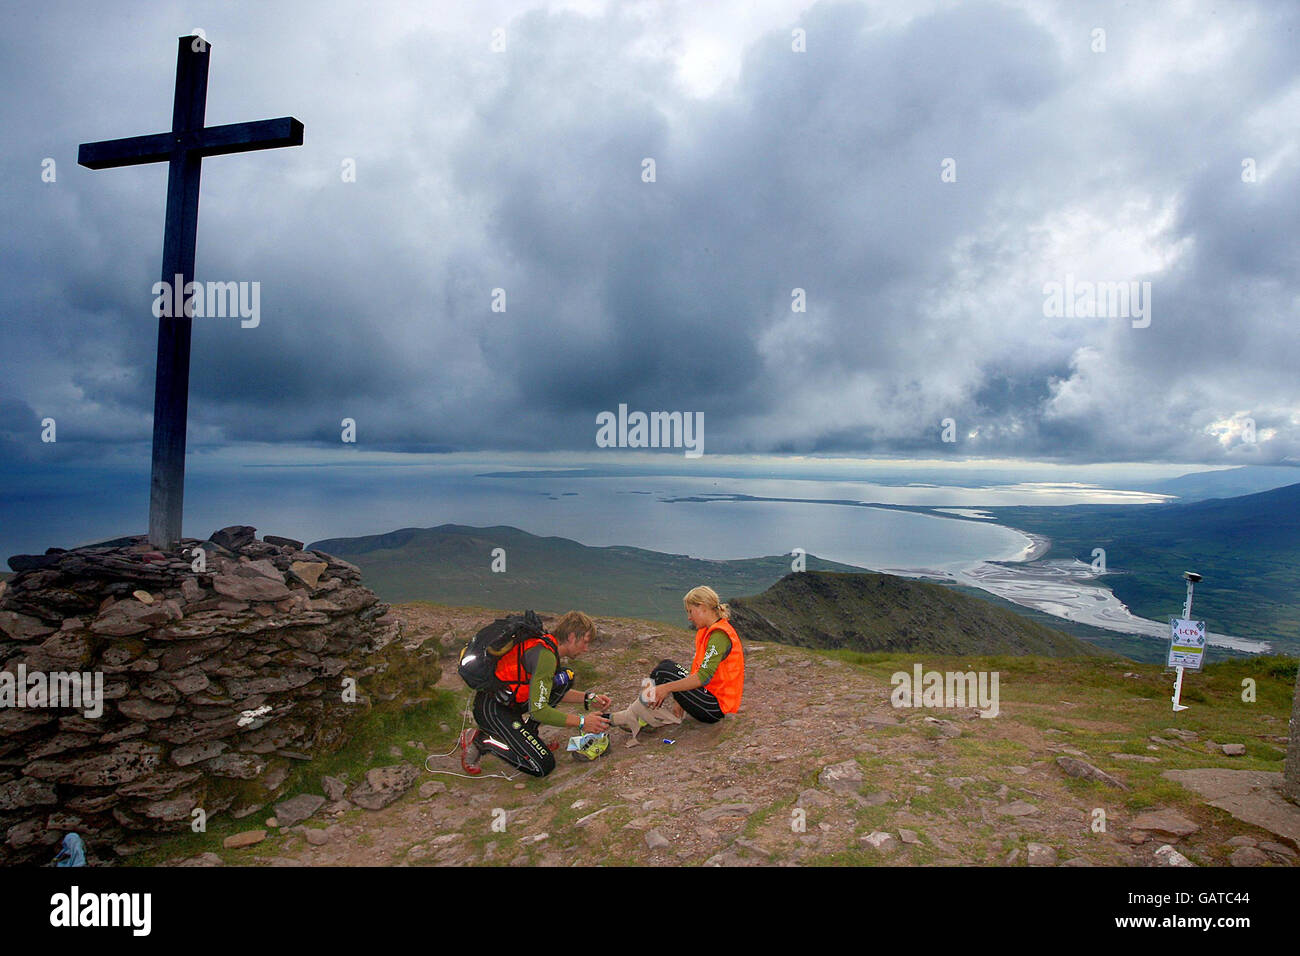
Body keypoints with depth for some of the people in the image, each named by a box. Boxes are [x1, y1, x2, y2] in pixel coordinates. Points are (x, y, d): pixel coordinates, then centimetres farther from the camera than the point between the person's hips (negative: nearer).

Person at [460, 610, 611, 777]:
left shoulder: (548, 645, 8)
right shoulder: (545, 655, -22)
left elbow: (552, 692, 22)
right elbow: (538, 711, -26)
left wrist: (588, 698, 12)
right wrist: (581, 722, -19)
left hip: (510, 702, 10)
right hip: (492, 709, -10)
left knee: (565, 678, 5)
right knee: (544, 766, -12)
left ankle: (527, 732, 8)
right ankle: (479, 740, -2)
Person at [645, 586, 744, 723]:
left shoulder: (720, 634, -20)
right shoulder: (705, 632, 12)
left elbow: (703, 677, -27)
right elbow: (697, 669, 13)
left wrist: (666, 688, -27)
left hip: (716, 707, -10)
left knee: (664, 671, -14)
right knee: (666, 664, 9)